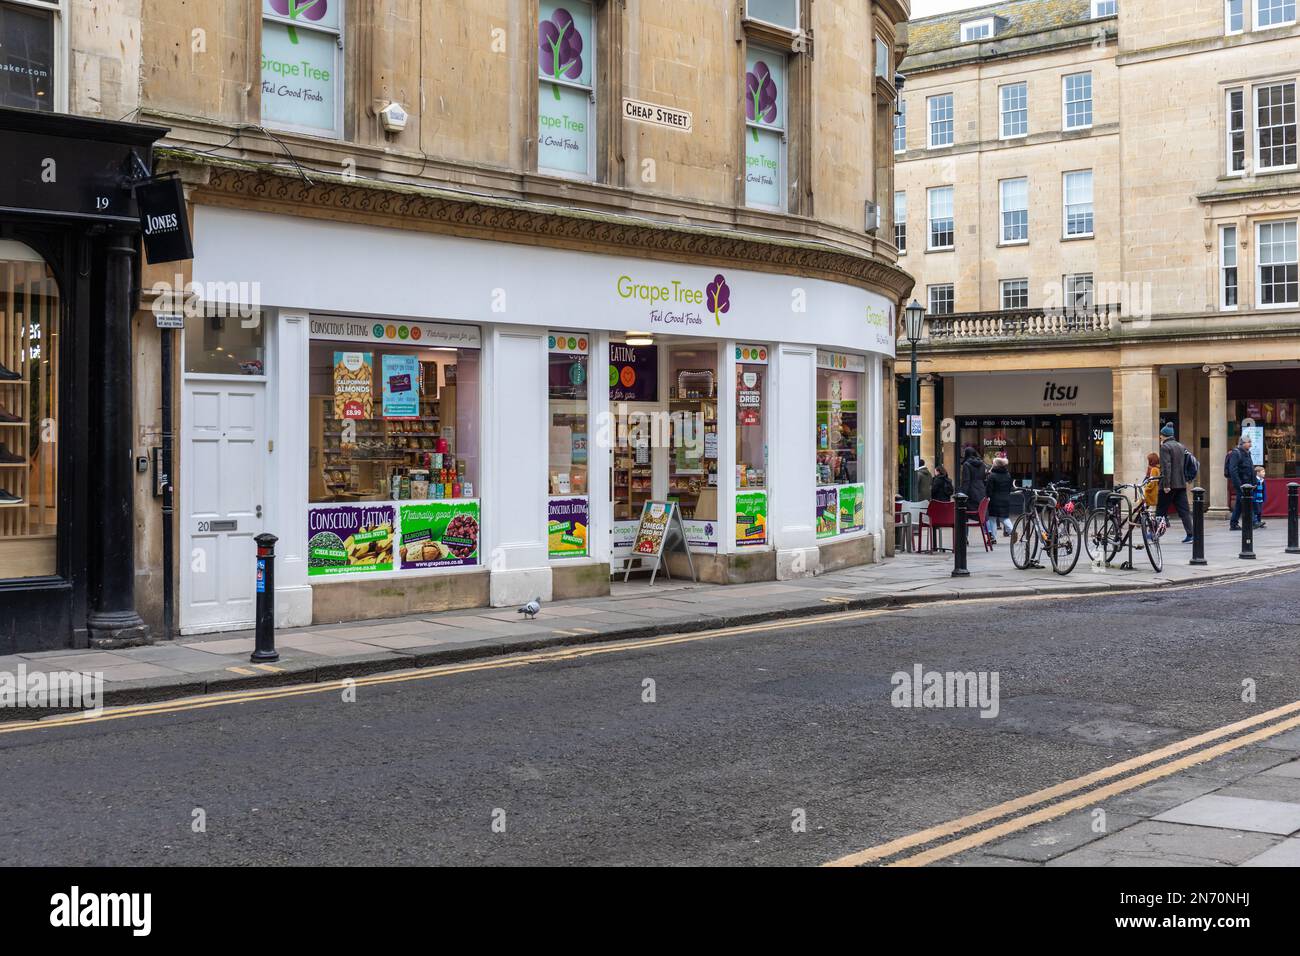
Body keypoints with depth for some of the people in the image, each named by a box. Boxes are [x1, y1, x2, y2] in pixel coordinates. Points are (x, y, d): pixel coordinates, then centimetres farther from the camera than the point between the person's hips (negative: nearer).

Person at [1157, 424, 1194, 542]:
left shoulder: (1165, 447, -10)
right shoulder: (1181, 447, 14)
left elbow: (1166, 467, -18)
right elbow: (1184, 465, 18)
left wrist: (1166, 484, -20)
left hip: (1169, 484, -7)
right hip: (1181, 483, 7)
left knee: (1161, 510, 4)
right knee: (1184, 510, 4)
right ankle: (1190, 534, -4)